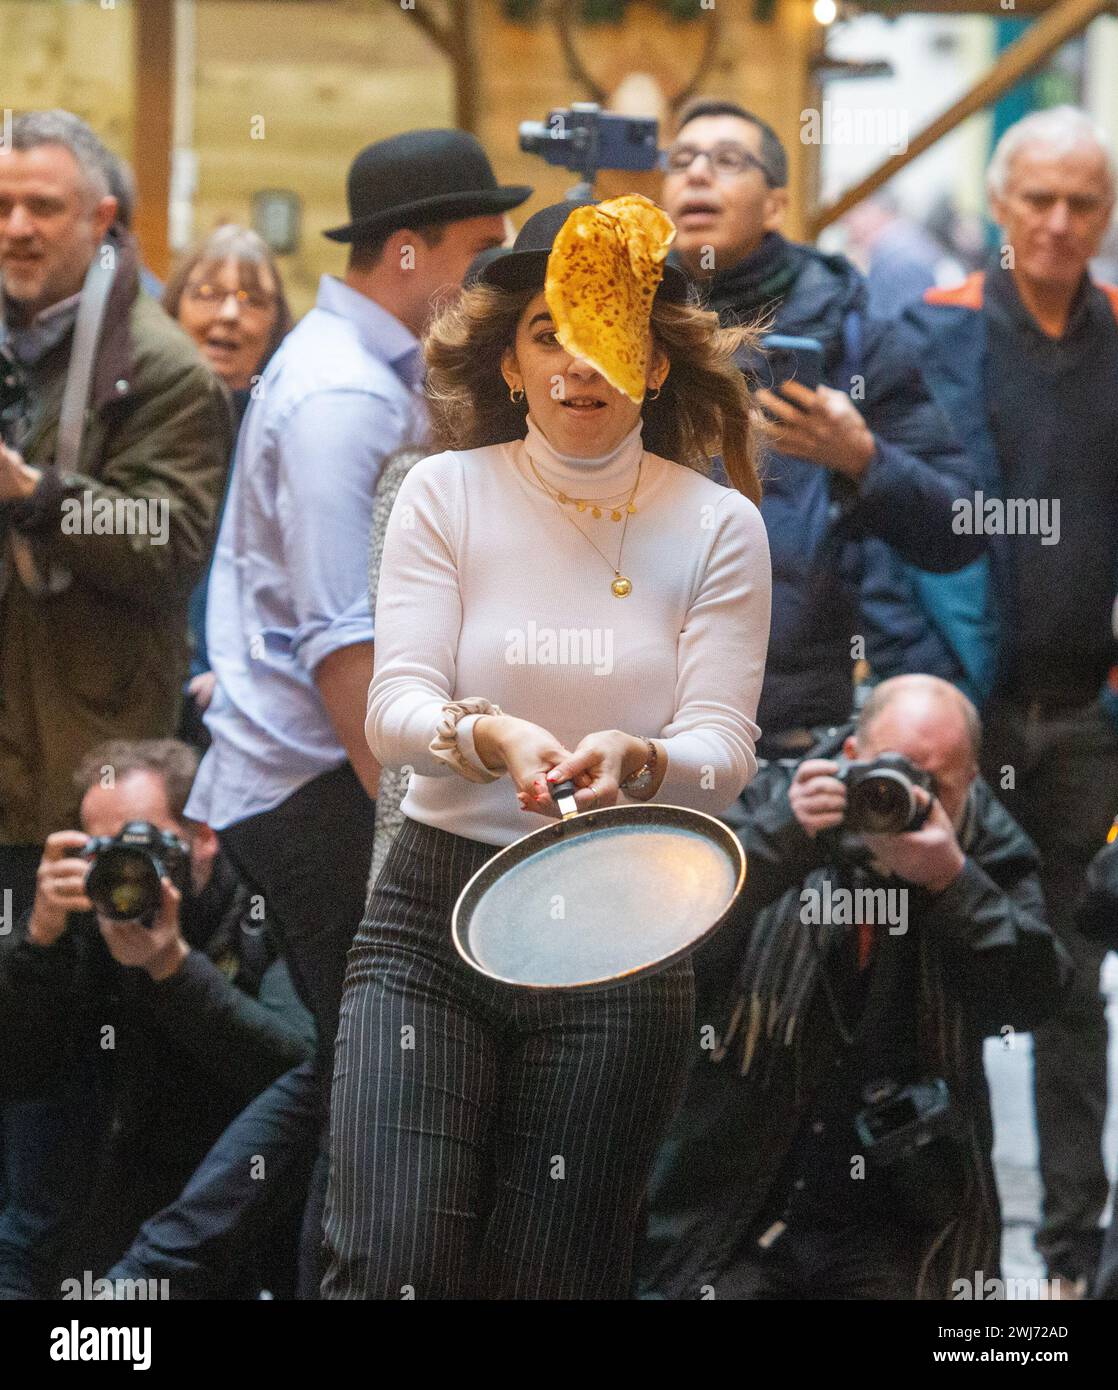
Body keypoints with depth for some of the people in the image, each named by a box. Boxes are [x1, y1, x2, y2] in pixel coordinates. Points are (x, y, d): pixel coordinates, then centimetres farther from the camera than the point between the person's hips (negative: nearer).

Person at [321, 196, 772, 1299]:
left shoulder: (718, 525, 2)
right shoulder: (447, 494, 1)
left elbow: (725, 749, -7)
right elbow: (394, 708, -8)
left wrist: (636, 762, -30)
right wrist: (490, 739, -31)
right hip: (431, 923, 0)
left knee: (551, 1279, 3)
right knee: (393, 1264, -16)